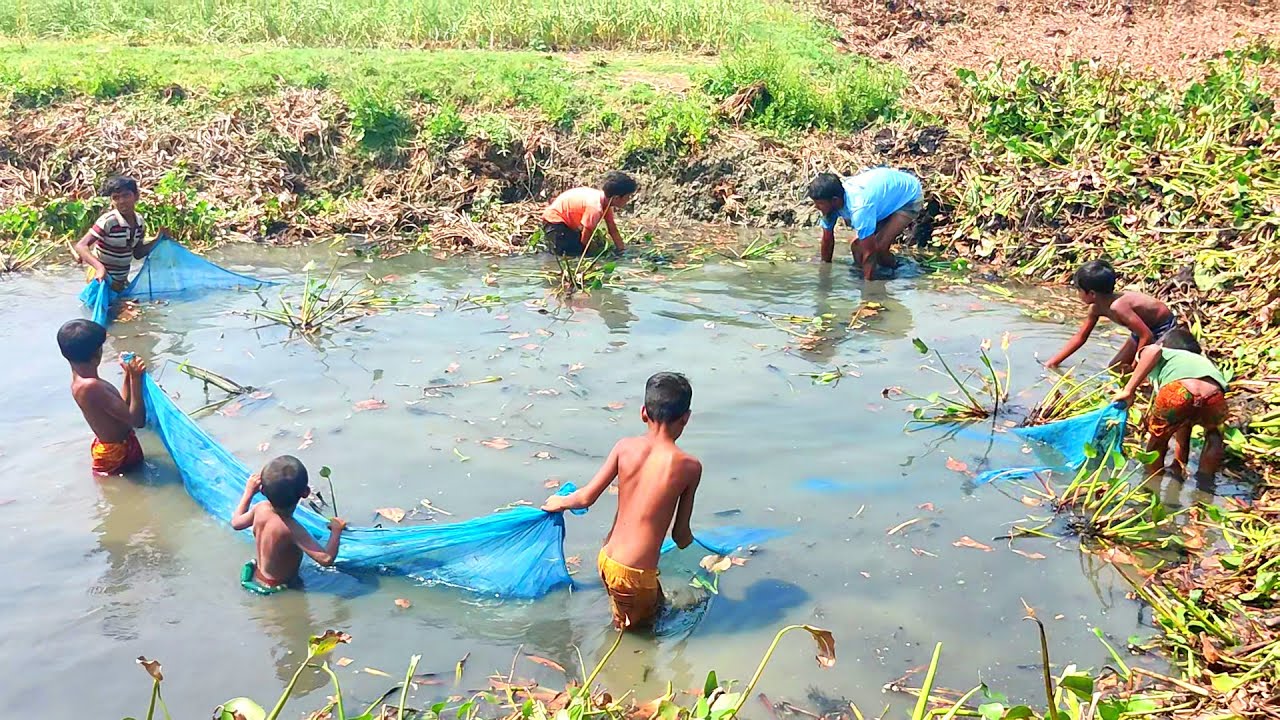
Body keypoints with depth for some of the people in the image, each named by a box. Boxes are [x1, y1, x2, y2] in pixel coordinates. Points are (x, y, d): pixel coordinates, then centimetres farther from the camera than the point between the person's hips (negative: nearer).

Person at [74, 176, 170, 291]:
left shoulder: (139, 221, 0)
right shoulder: (107, 221, -22)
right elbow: (81, 246, -28)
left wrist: (157, 239, -2)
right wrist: (99, 267, -44)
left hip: (122, 281, 8)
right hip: (102, 279, -7)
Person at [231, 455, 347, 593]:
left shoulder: (260, 508, -18)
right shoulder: (292, 529, -38)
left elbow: (236, 522, 5)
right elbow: (326, 559, -39)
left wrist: (248, 492, 12)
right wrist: (336, 531, -24)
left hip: (258, 576, 8)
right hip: (276, 586, -7)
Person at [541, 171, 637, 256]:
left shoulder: (606, 201, -8)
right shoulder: (595, 208, -35)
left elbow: (613, 230, 2)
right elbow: (585, 239, -25)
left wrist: (623, 250, -1)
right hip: (554, 219, -9)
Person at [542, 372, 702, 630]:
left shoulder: (625, 447, -4)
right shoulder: (689, 466, -12)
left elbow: (586, 497, 0)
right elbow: (681, 536, -3)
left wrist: (559, 502, 21)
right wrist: (688, 537, 22)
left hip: (607, 559, 5)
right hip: (635, 575, -5)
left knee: (657, 605, 27)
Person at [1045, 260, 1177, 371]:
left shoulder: (1117, 307, -36)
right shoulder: (1096, 308, -8)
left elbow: (1146, 336, -33)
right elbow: (1080, 337, 3)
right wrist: (1053, 362, 2)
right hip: (1146, 327, 9)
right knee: (1115, 368, 10)